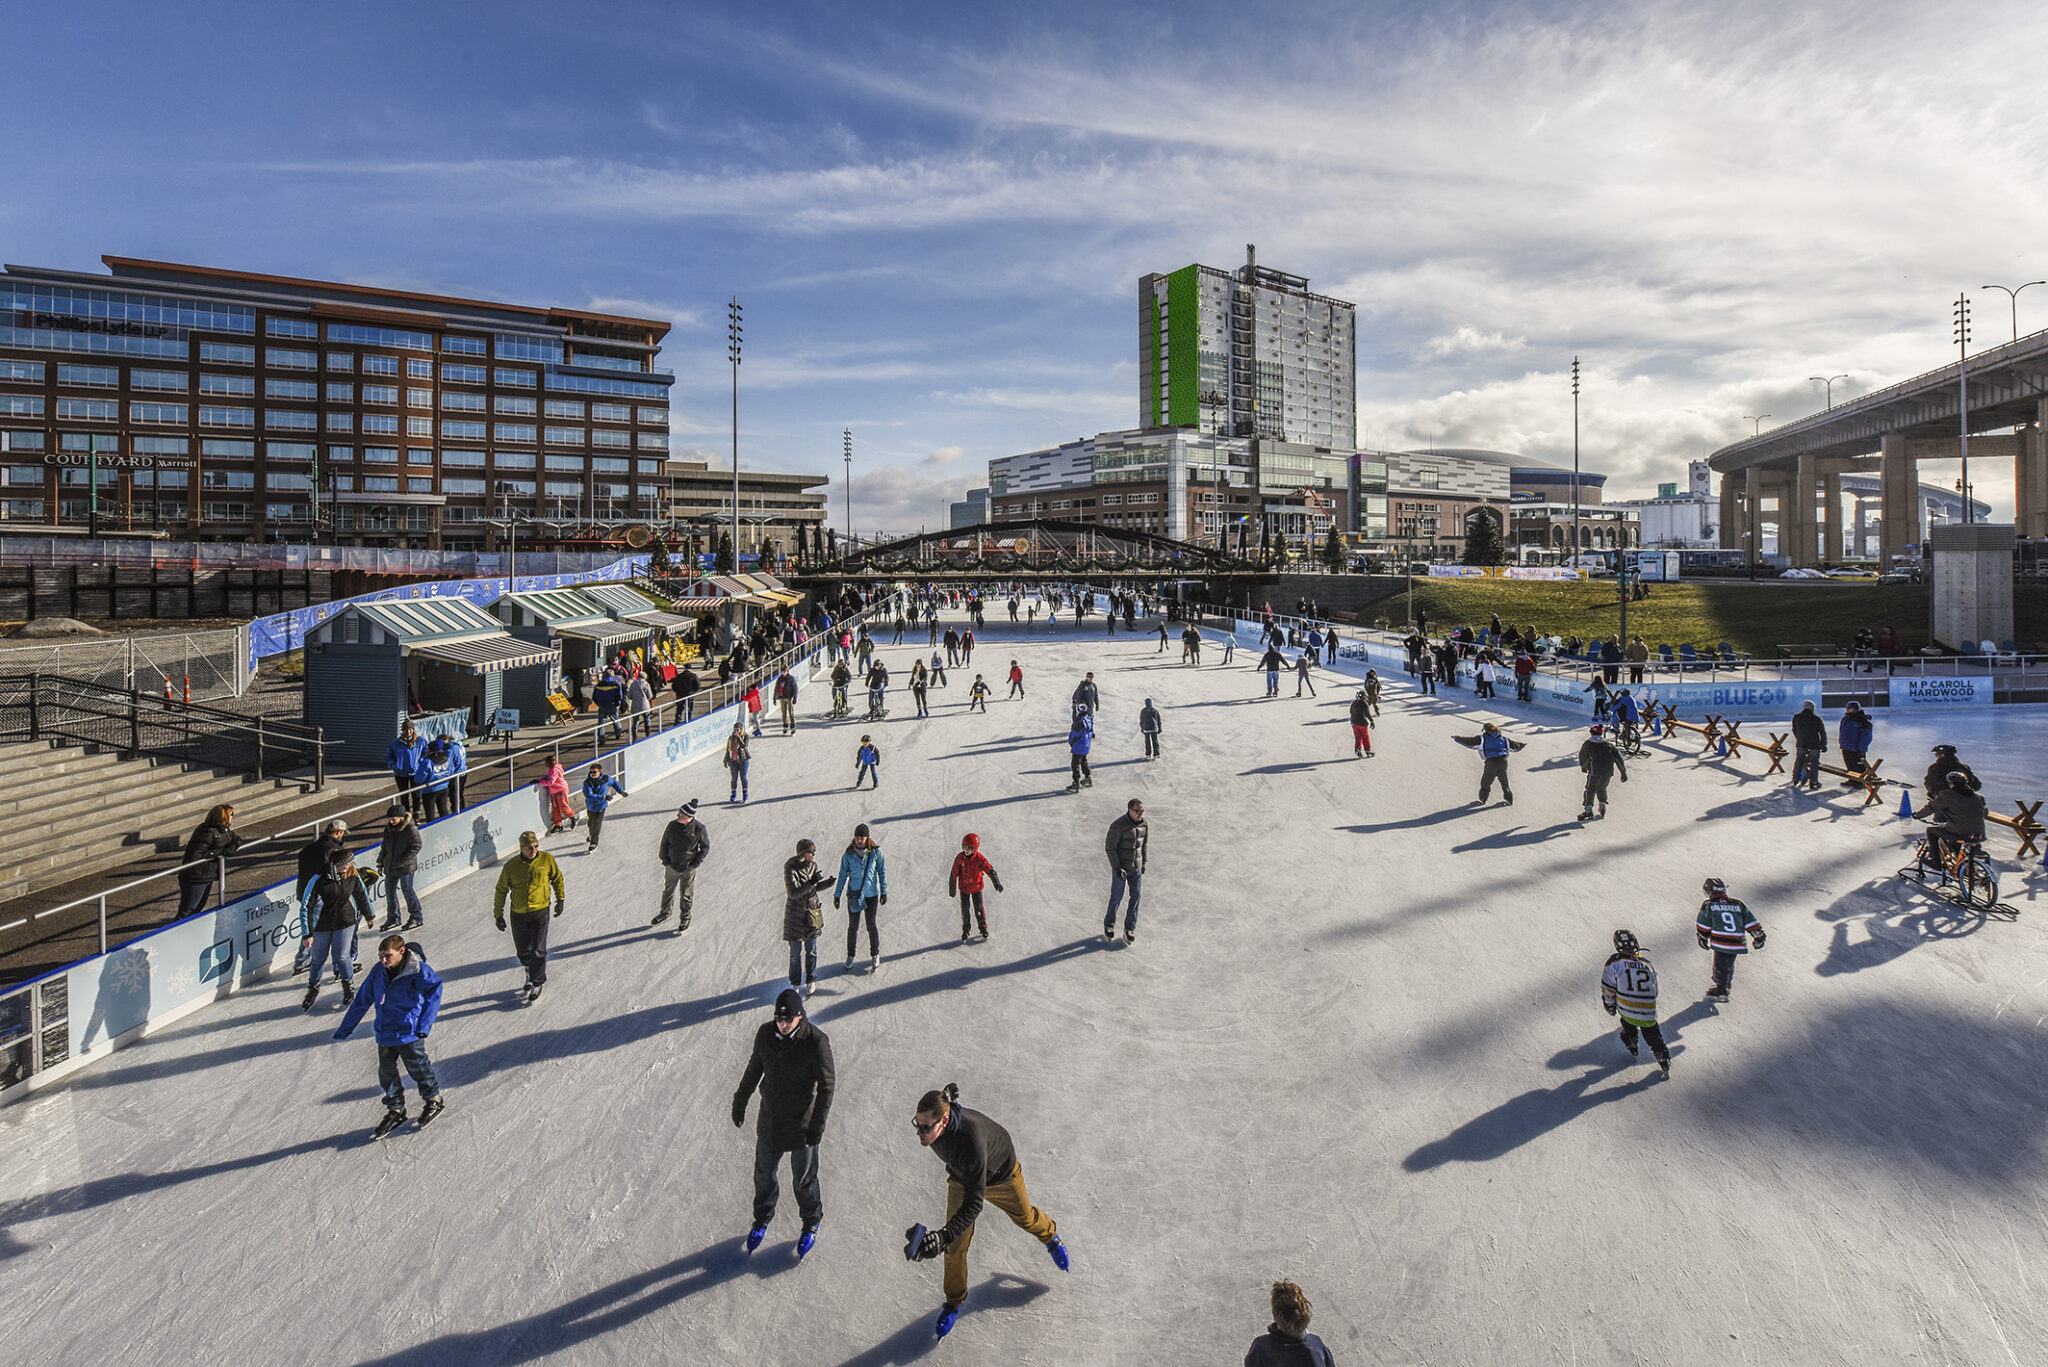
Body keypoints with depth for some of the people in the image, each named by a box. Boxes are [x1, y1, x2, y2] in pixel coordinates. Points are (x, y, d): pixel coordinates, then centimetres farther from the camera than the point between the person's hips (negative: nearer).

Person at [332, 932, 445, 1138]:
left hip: (409, 1032, -6)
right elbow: (361, 1001, 13)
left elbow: (433, 994, -12)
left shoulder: (419, 971, -15)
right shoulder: (378, 972, 2)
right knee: (386, 1073, 12)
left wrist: (424, 1027, -18)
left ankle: (433, 1100, 25)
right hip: (385, 1034, 6)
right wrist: (345, 1029, 17)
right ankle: (395, 1110, 29)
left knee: (418, 1067, 4)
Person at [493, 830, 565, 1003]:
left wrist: (560, 899, 9)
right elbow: (501, 890, 3)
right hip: (518, 915, 1)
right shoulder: (511, 866, -10)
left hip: (540, 911, -1)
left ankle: (537, 983, 12)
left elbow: (557, 878, 9)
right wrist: (498, 914, 5)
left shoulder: (547, 859, -9)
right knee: (522, 951, 13)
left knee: (538, 950, -4)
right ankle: (530, 972, 42)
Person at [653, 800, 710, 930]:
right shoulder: (672, 825, -12)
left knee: (686, 895, 12)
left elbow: (705, 848, -6)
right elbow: (664, 843, 4)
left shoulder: (699, 828, -18)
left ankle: (685, 918, 32)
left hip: (688, 869, -3)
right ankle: (665, 912, 45)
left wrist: (694, 864, -10)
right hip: (672, 866, 3)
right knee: (668, 890, 21)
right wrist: (665, 860, -2)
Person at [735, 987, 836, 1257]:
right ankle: (762, 1220, 48)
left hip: (801, 1124, -4)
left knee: (804, 1180, 14)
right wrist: (740, 1102, 14)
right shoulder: (765, 1033, -11)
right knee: (763, 1175, 22)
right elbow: (754, 1068, 6)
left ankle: (811, 1223, 41)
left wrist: (817, 1127, -17)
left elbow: (827, 1086, -17)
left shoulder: (817, 1042, -25)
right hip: (769, 1120, 4)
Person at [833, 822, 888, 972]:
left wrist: (884, 892, 3)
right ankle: (850, 956, 24)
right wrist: (837, 895, 4)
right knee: (853, 927, 7)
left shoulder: (876, 852, -9)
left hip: (871, 894, -1)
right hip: (853, 894, 1)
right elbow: (843, 875, 2)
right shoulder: (848, 854, -7)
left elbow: (882, 871, 2)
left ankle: (875, 955, 24)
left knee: (871, 926, 6)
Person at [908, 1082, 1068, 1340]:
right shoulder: (931, 1122, -30)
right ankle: (954, 1301, 26)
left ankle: (1050, 1235, 56)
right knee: (955, 1246, 2)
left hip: (1001, 1176, -4)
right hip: (960, 1178, 4)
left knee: (1024, 1217, 22)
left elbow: (974, 1204, -46)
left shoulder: (971, 1139, -48)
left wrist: (942, 1236, -57)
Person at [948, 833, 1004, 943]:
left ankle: (983, 927, 23)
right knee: (964, 909, 4)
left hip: (976, 887, -1)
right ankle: (965, 930, 21)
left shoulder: (979, 858, -19)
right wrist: (952, 889, 0)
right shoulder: (959, 858, -15)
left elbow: (990, 870, -19)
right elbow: (954, 874, -5)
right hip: (963, 887, 1)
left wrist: (996, 882, -28)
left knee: (979, 908, 3)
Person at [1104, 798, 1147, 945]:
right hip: (1120, 867, -5)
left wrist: (1144, 862, 13)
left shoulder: (1144, 824, -3)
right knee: (1117, 897, 6)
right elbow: (1109, 847, -17)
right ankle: (1109, 925, 27)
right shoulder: (1118, 826, -22)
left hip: (1136, 867, 5)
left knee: (1136, 896, 5)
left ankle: (1130, 928, 17)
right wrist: (1116, 867, -19)